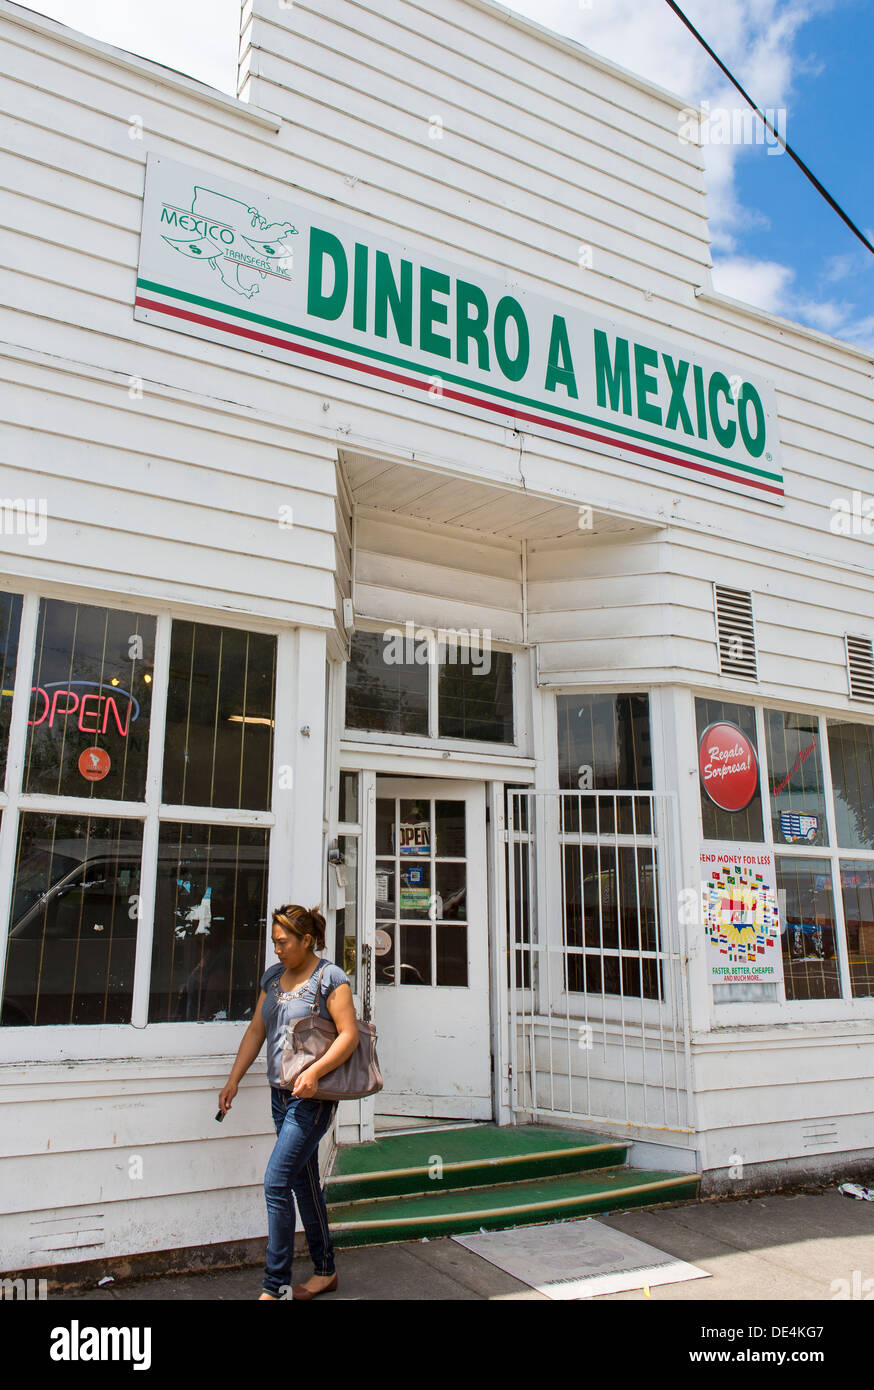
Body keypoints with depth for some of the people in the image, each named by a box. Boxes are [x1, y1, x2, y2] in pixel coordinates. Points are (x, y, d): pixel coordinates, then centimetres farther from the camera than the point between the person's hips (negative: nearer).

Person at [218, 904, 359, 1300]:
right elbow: (256, 1030, 15)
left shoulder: (330, 978, -11)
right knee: (303, 1184, 14)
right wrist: (233, 1079, 9)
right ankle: (325, 1271, 29)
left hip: (312, 1099, -7)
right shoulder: (272, 978, 11)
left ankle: (276, 1287, 3)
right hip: (281, 1095, 7)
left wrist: (314, 1071, -27)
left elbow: (349, 1035, -15)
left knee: (276, 1182, -10)